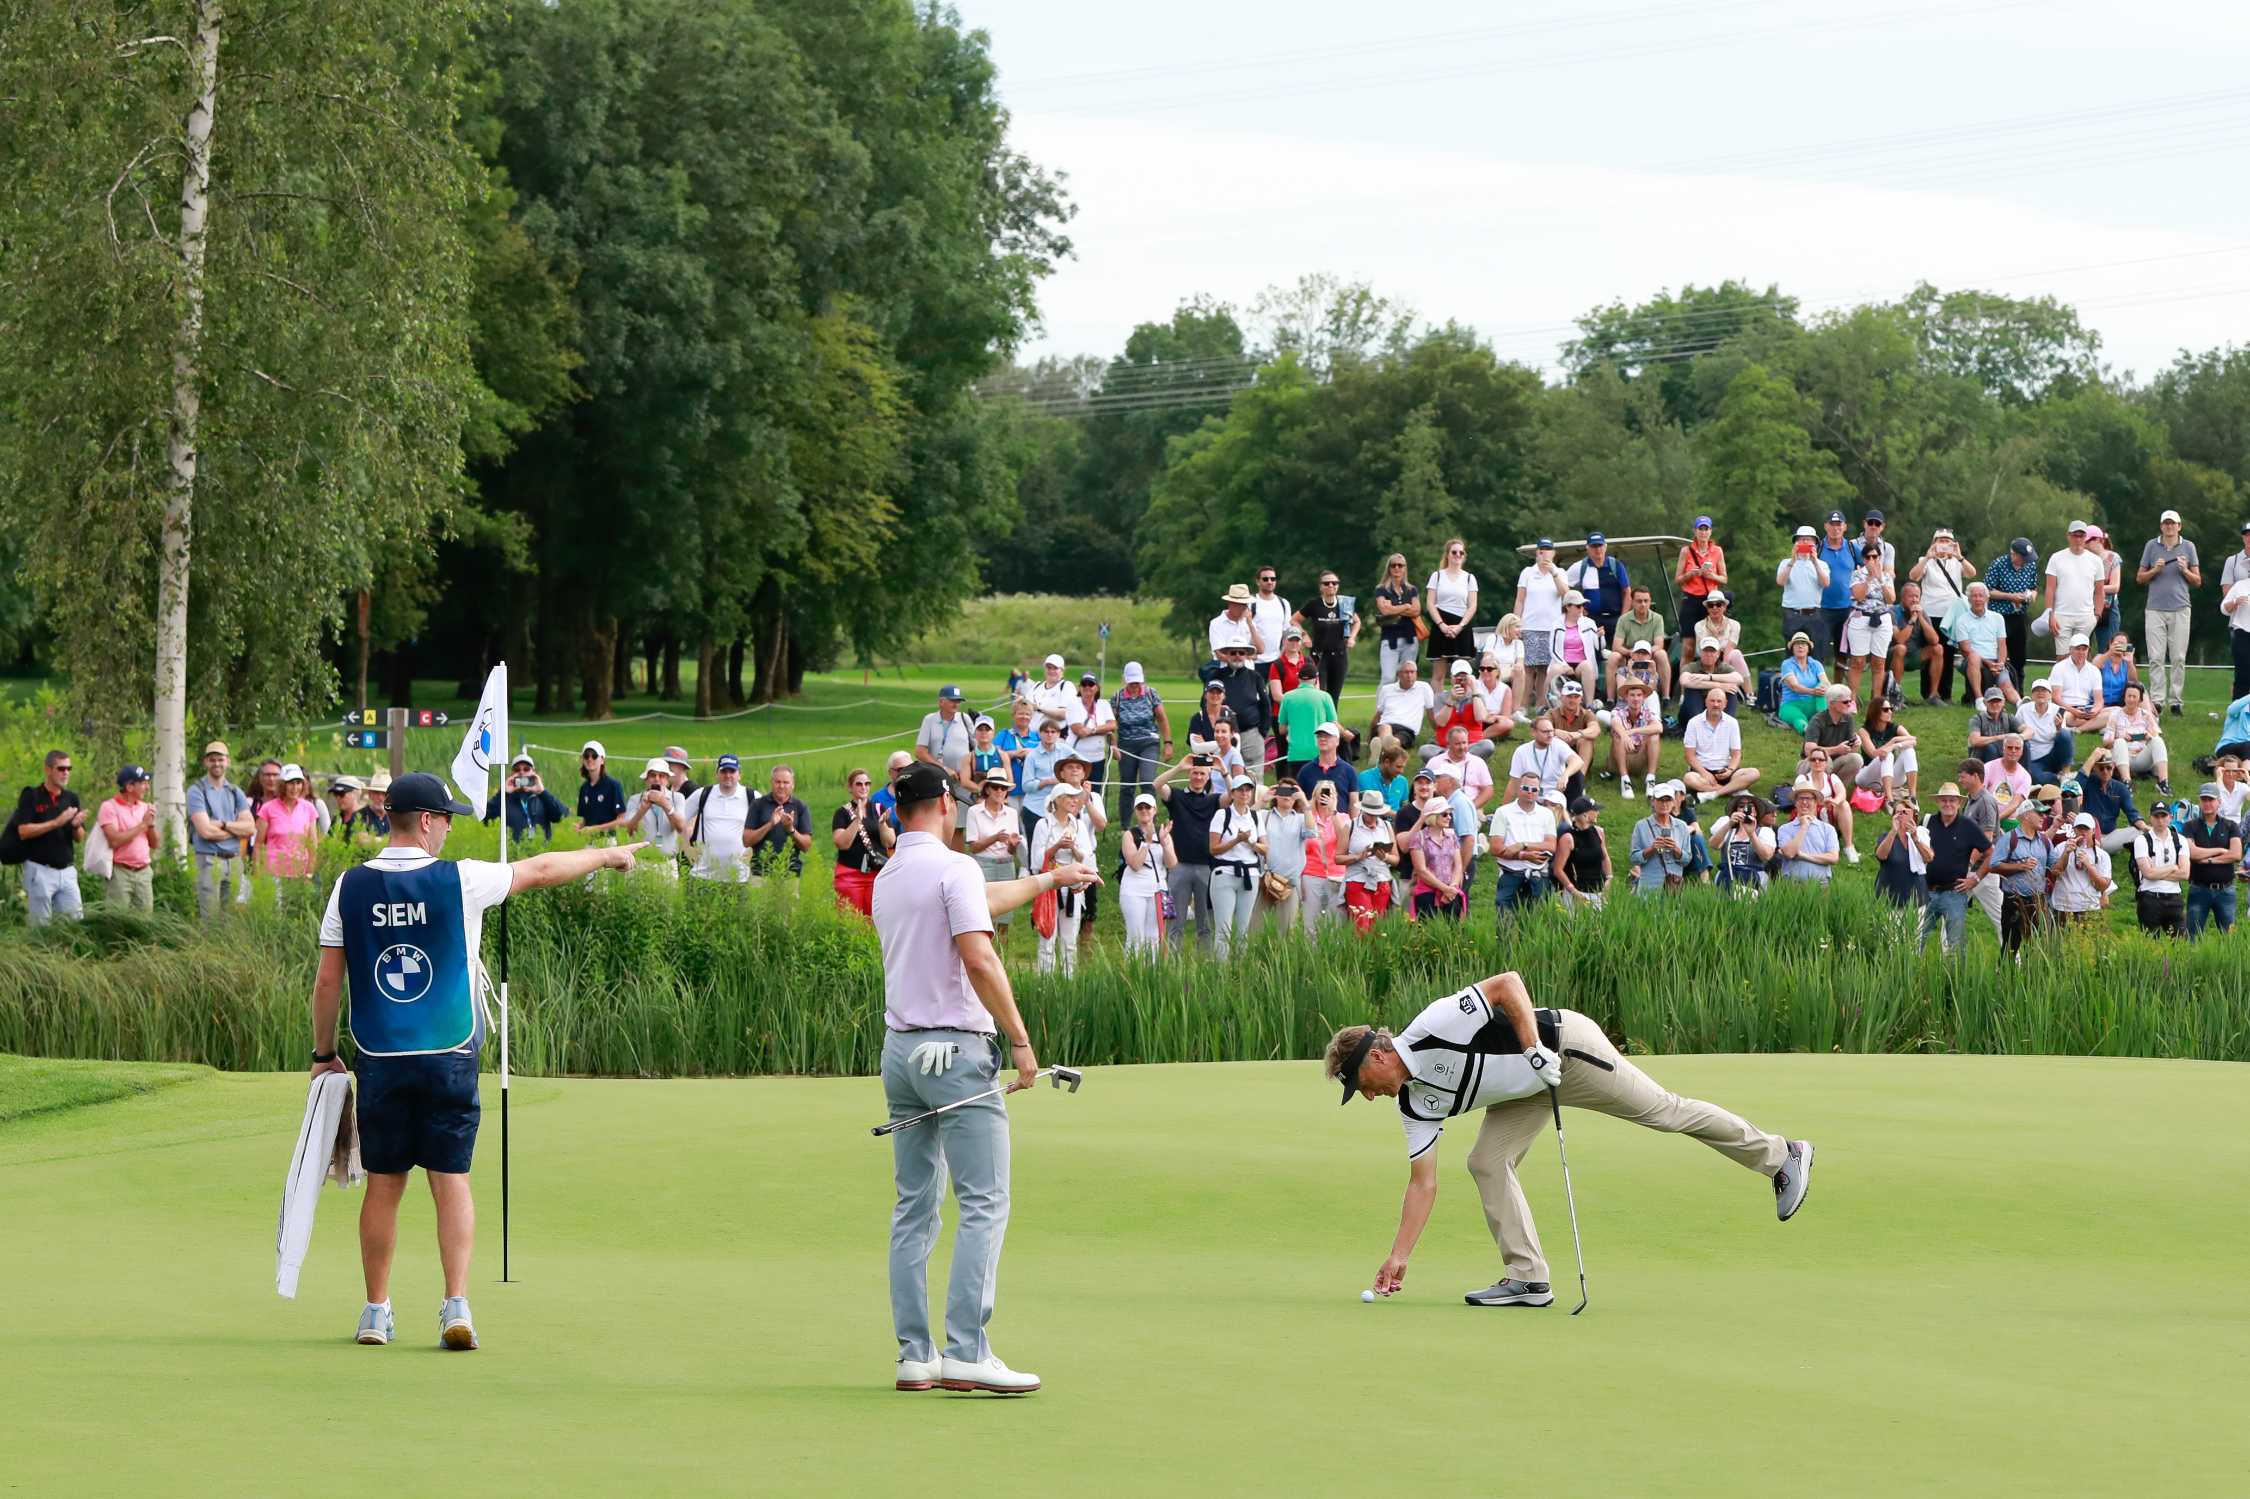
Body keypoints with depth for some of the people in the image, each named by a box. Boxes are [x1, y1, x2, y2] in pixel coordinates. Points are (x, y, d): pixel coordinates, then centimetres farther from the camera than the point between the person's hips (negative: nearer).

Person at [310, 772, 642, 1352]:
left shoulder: (351, 886, 0)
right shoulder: (460, 881, -6)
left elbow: (328, 981, 3)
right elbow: (542, 870, 8)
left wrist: (324, 1053, 14)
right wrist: (608, 855, 23)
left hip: (379, 1060, 2)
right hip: (449, 1058, -2)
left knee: (383, 1186, 9)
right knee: (452, 1182, 2)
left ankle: (376, 1311, 13)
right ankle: (456, 1305, -6)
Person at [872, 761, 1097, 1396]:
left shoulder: (889, 879, 16)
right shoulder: (953, 868, -10)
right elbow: (978, 958, -21)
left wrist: (1048, 880, 46)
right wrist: (1019, 1039, -16)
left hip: (900, 1050, 8)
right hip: (955, 1050, -8)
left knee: (914, 1209, 9)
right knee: (985, 1204, -7)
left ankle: (913, 1355, 7)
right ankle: (966, 1352, -15)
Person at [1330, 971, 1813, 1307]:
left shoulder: (1433, 1027, -26)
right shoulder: (1416, 1102, -2)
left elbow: (1508, 983, -27)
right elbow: (1423, 1182, 1)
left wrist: (1533, 1047, -33)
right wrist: (1398, 1256, -2)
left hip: (1564, 1048, -8)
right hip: (1527, 1088, 8)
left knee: (1661, 1110, -2)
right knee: (1488, 1164, -5)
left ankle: (1780, 1156, 10)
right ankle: (1527, 1278, -1)